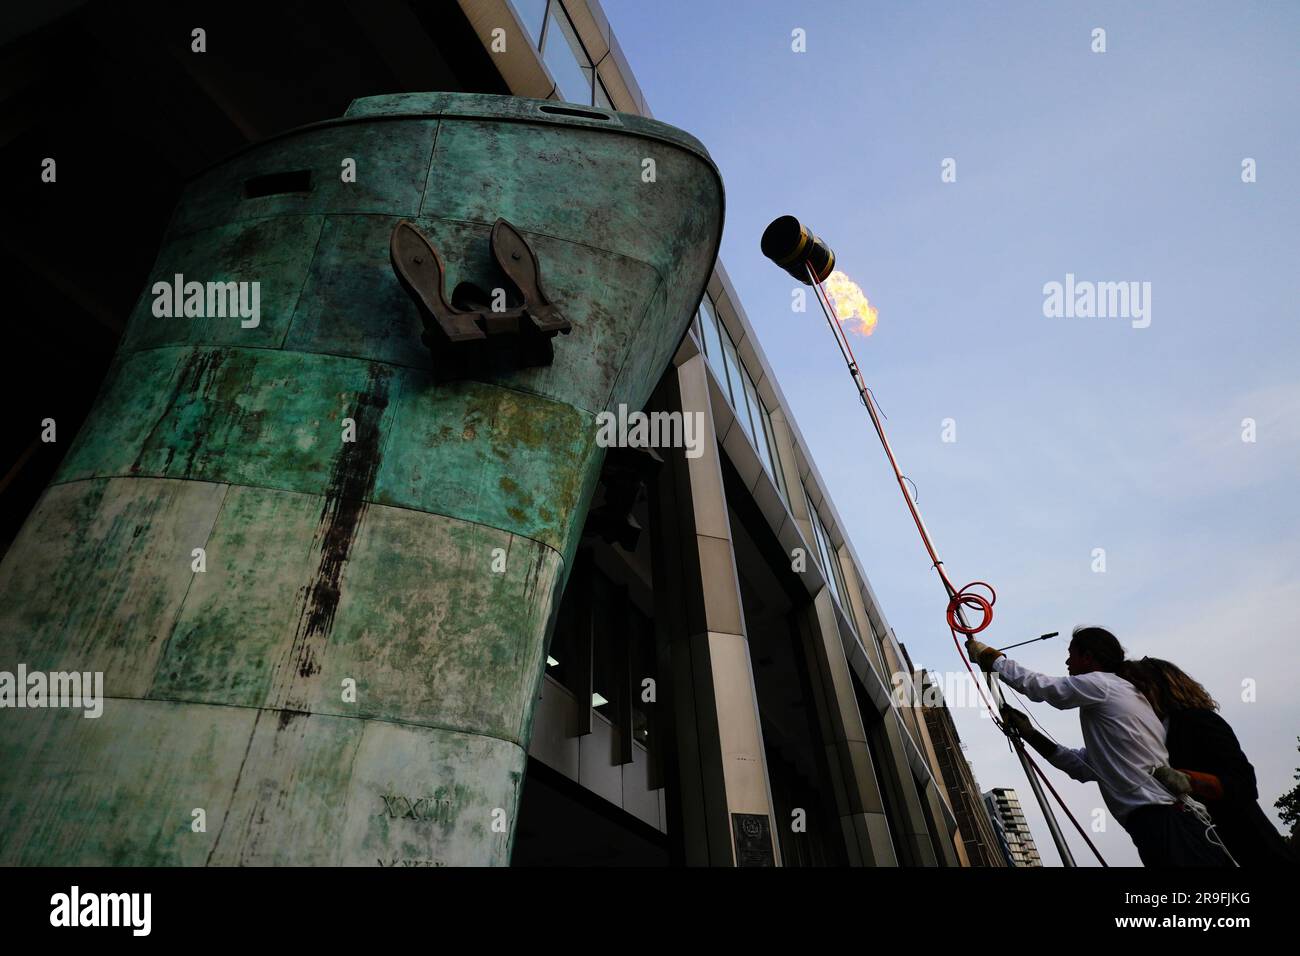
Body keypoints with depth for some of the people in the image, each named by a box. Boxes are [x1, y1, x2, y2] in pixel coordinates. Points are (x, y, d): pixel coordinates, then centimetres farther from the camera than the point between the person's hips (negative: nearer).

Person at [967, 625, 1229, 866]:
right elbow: (1084, 766, 26)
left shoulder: (1100, 683, -5)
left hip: (1160, 823, -10)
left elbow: (1036, 684, 0)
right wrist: (1030, 734, 22)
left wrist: (989, 656, 12)